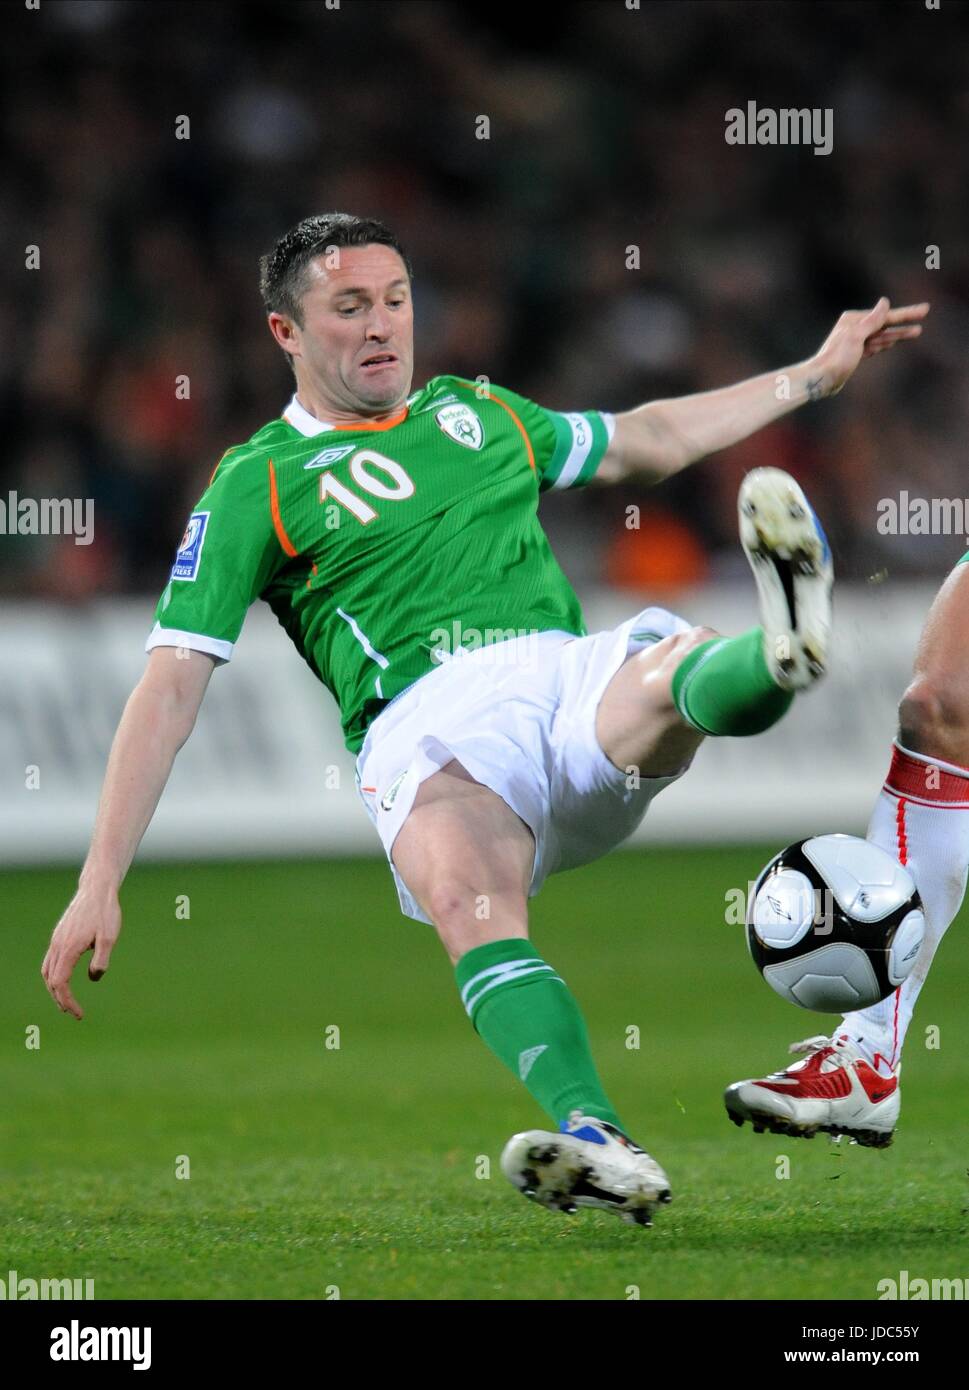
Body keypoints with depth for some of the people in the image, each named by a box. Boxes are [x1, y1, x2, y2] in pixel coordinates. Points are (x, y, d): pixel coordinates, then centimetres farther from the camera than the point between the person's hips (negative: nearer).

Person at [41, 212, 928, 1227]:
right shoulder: (256, 484, 12)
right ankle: (599, 1145, -54)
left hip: (576, 676, 4)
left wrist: (818, 372, 48)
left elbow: (645, 440, 46)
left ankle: (787, 649, -66)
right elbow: (171, 687, 7)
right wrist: (99, 886, -2)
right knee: (469, 901, -38)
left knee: (677, 667, -32)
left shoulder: (479, 414, 29)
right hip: (431, 721, -4)